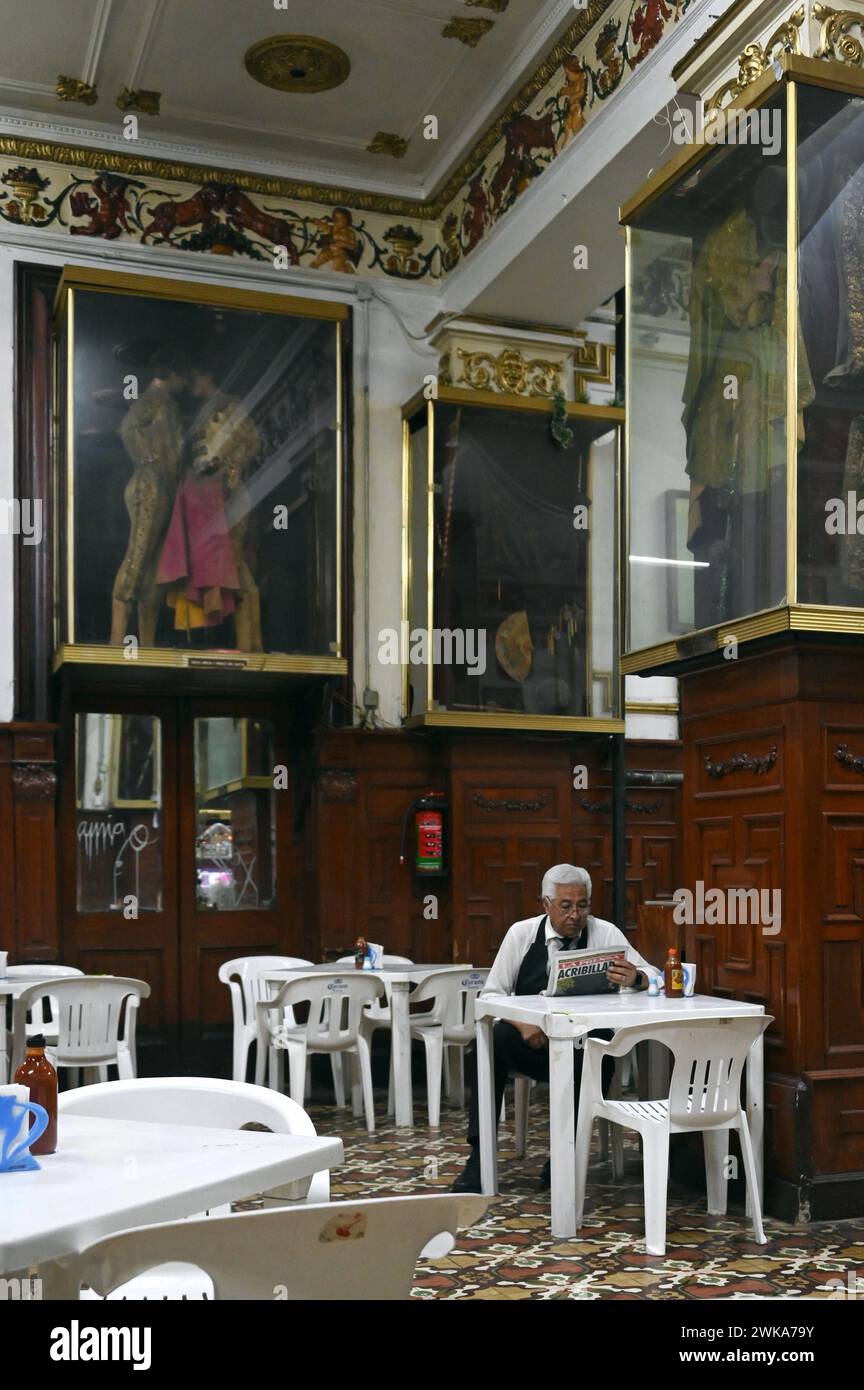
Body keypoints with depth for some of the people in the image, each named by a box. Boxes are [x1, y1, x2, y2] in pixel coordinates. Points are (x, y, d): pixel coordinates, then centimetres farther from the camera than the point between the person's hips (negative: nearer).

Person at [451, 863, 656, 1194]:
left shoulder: (604, 933, -2)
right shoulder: (521, 934, 0)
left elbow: (653, 977, -5)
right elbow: (492, 993, 0)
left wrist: (634, 978, -30)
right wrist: (522, 1023, -20)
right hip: (529, 1039, 1)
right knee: (489, 1042, -30)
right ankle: (479, 1158, -24)